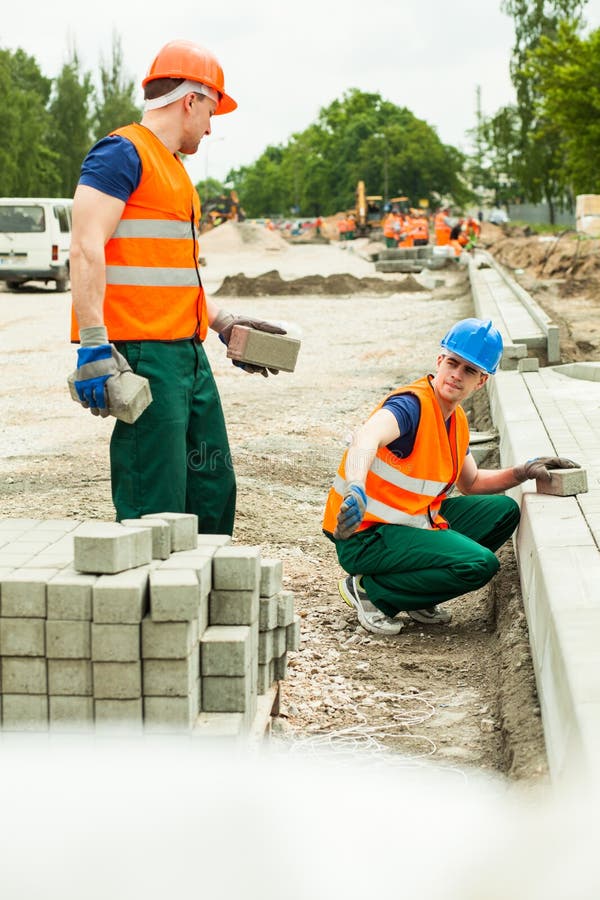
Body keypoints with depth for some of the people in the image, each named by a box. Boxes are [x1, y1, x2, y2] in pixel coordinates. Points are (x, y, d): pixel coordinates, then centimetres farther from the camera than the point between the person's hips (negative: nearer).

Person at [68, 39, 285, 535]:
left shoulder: (173, 169, 22)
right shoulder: (123, 153, -8)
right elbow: (87, 251, -18)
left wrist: (225, 323, 24)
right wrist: (93, 347, -24)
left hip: (189, 354, 10)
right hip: (142, 353, -10)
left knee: (213, 490, 14)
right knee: (155, 507, -9)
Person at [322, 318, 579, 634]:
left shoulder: (457, 419, 9)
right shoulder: (412, 404, -20)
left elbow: (471, 483, 24)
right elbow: (366, 438, -42)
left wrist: (524, 471, 8)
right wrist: (356, 490, -62)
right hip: (365, 534, -9)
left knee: (503, 510, 12)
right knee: (481, 564, -22)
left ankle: (417, 594, 8)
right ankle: (368, 590, -7)